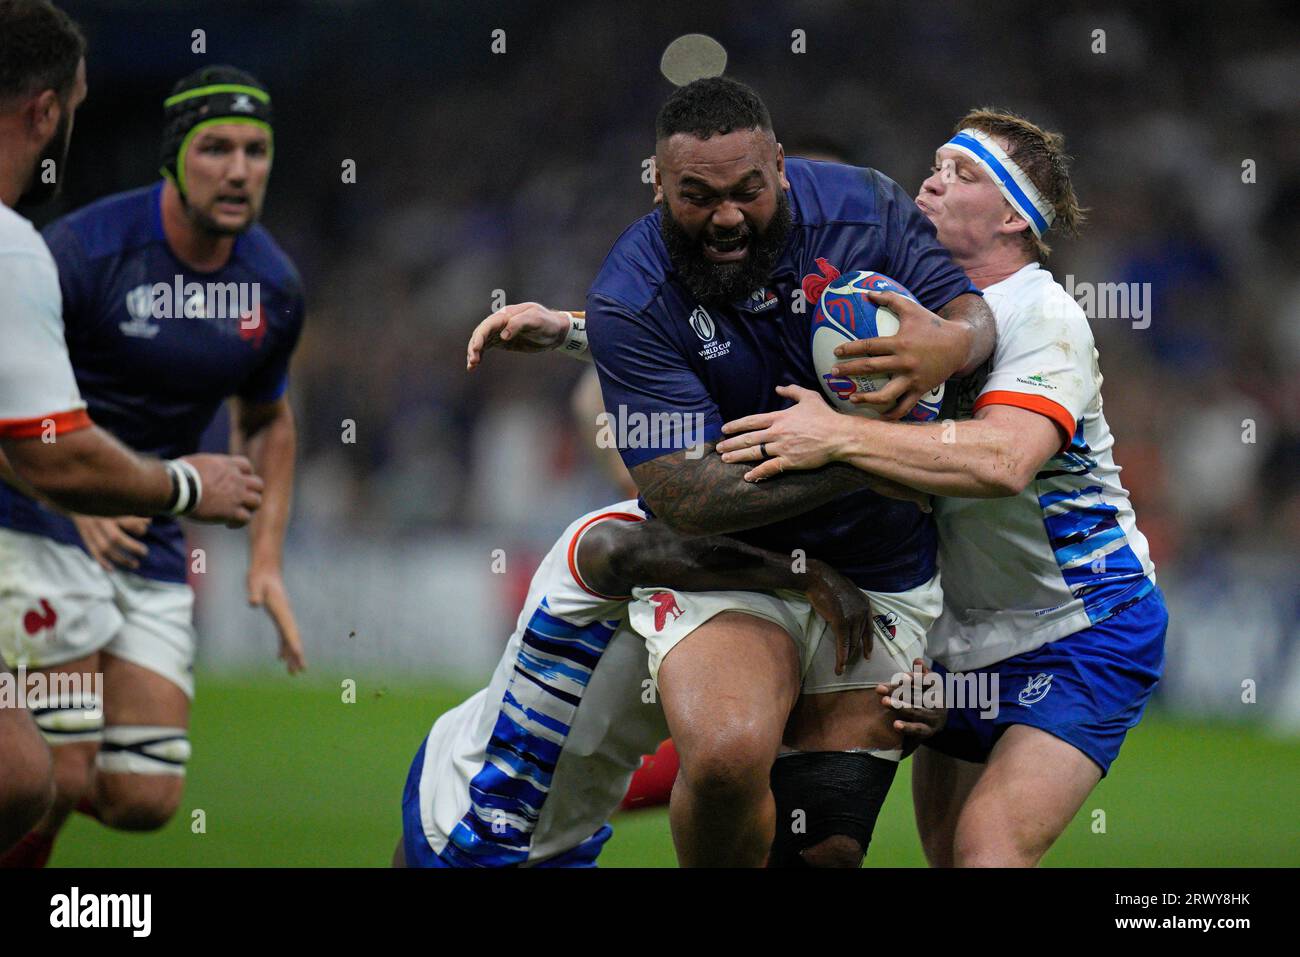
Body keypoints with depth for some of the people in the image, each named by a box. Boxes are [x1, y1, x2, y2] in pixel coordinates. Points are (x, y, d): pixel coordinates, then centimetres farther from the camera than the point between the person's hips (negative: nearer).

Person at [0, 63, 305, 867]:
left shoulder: (275, 286, 2)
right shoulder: (86, 250, -16)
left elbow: (267, 421, 19)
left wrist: (267, 559, 8)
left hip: (154, 542, 5)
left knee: (145, 800, -1)